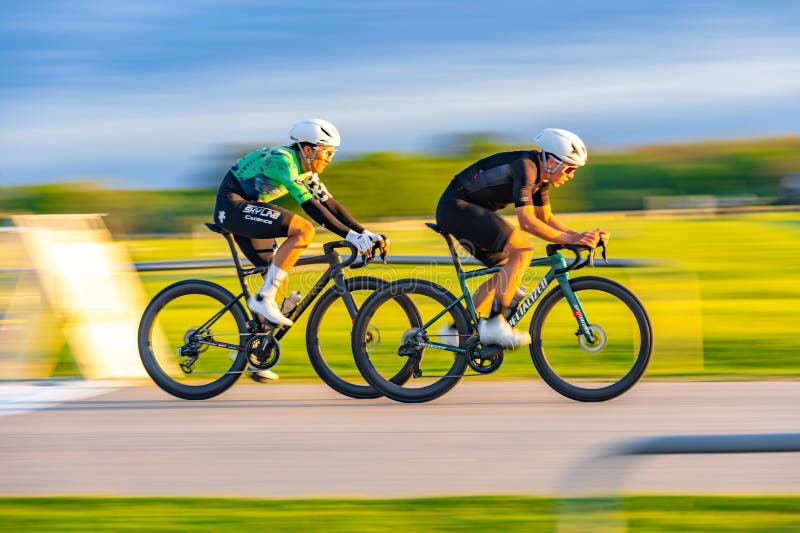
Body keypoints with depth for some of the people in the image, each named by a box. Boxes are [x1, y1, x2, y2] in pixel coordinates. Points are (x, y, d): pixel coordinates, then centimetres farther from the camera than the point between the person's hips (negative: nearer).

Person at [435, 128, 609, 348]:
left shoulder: (540, 173, 7)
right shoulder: (525, 167, -23)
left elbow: (545, 218, 15)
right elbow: (527, 222, -29)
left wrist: (580, 235, 1)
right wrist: (569, 239, -30)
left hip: (468, 210, 11)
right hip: (456, 206, -11)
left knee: (508, 268, 11)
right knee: (521, 249, -21)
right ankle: (494, 323, -21)